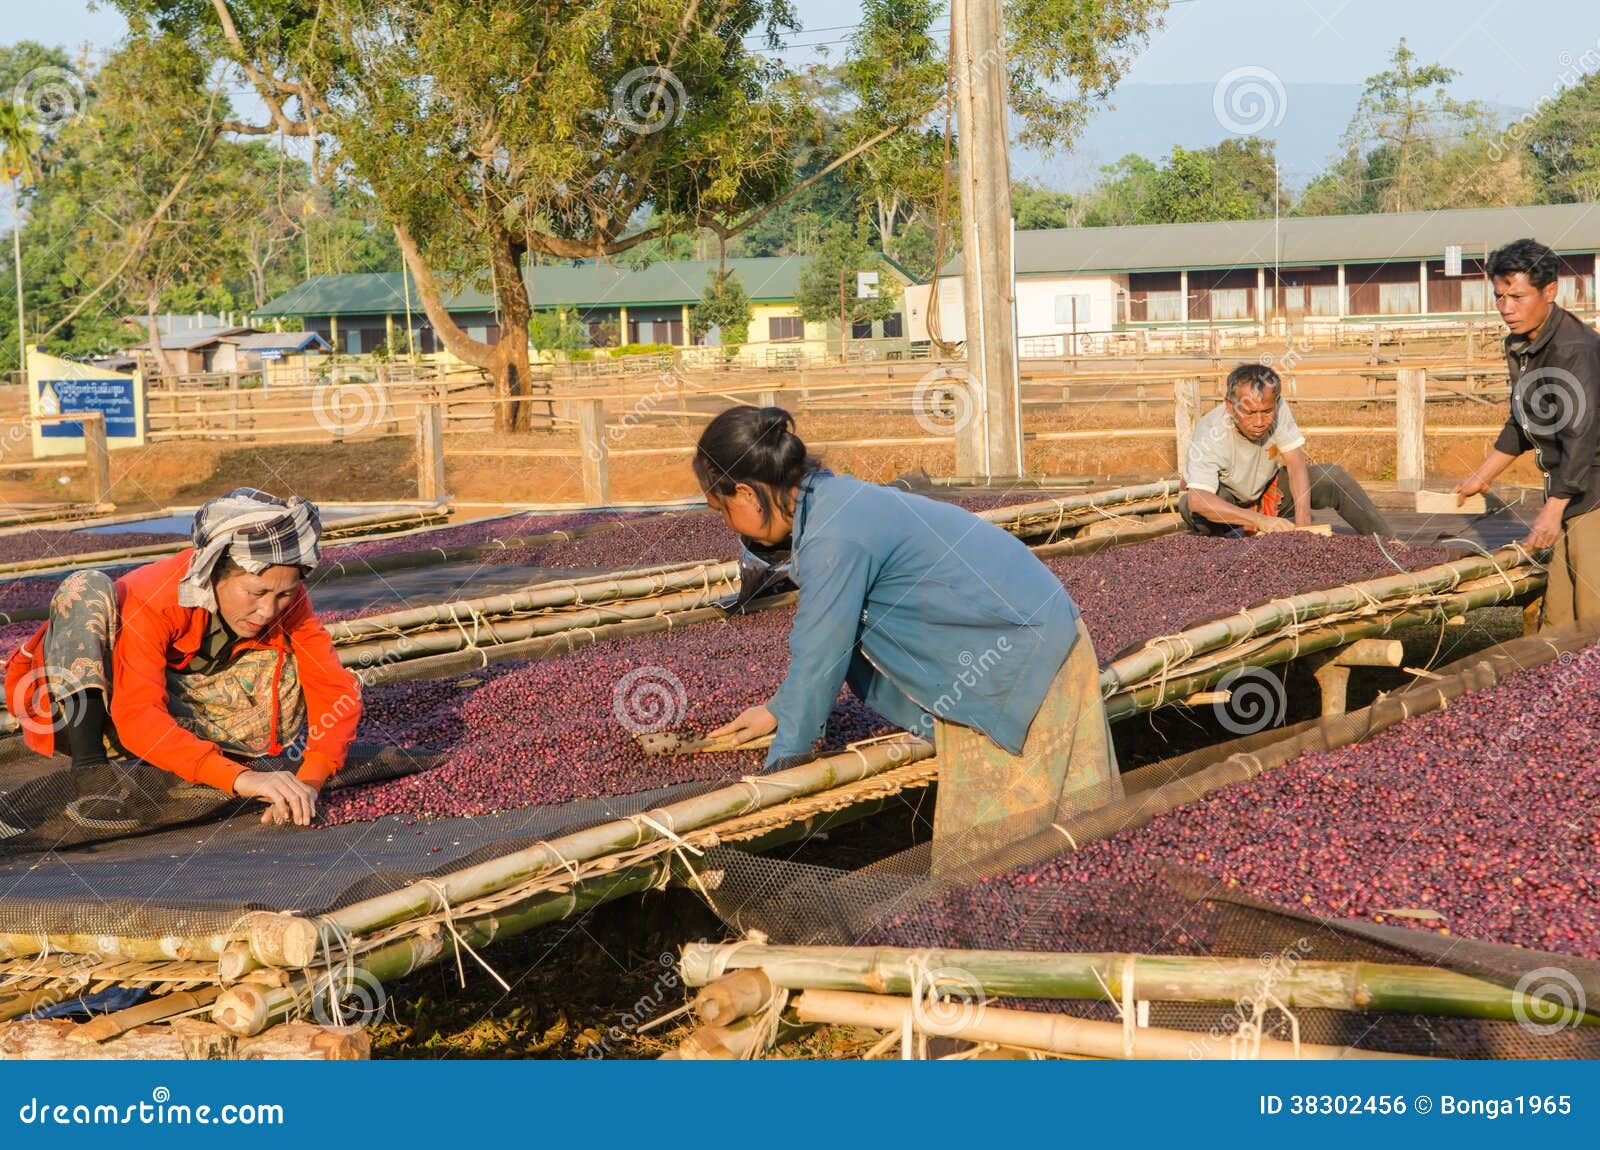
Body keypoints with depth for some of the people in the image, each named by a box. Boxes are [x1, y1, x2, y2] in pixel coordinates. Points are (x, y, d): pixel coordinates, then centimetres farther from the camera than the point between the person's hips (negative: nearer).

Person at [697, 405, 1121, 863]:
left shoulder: (834, 538, -25)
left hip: (1022, 657, -9)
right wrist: (779, 709, 21)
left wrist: (778, 769, -6)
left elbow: (818, 663, -18)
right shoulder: (834, 500, 5)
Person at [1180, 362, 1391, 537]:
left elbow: (1296, 465, -20)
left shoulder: (1277, 407, -19)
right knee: (1191, 507, -38)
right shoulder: (1210, 432, -34)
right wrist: (1260, 520, -55)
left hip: (1266, 493, 5)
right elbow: (1198, 500, -47)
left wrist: (1303, 523, -34)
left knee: (1333, 475, -10)